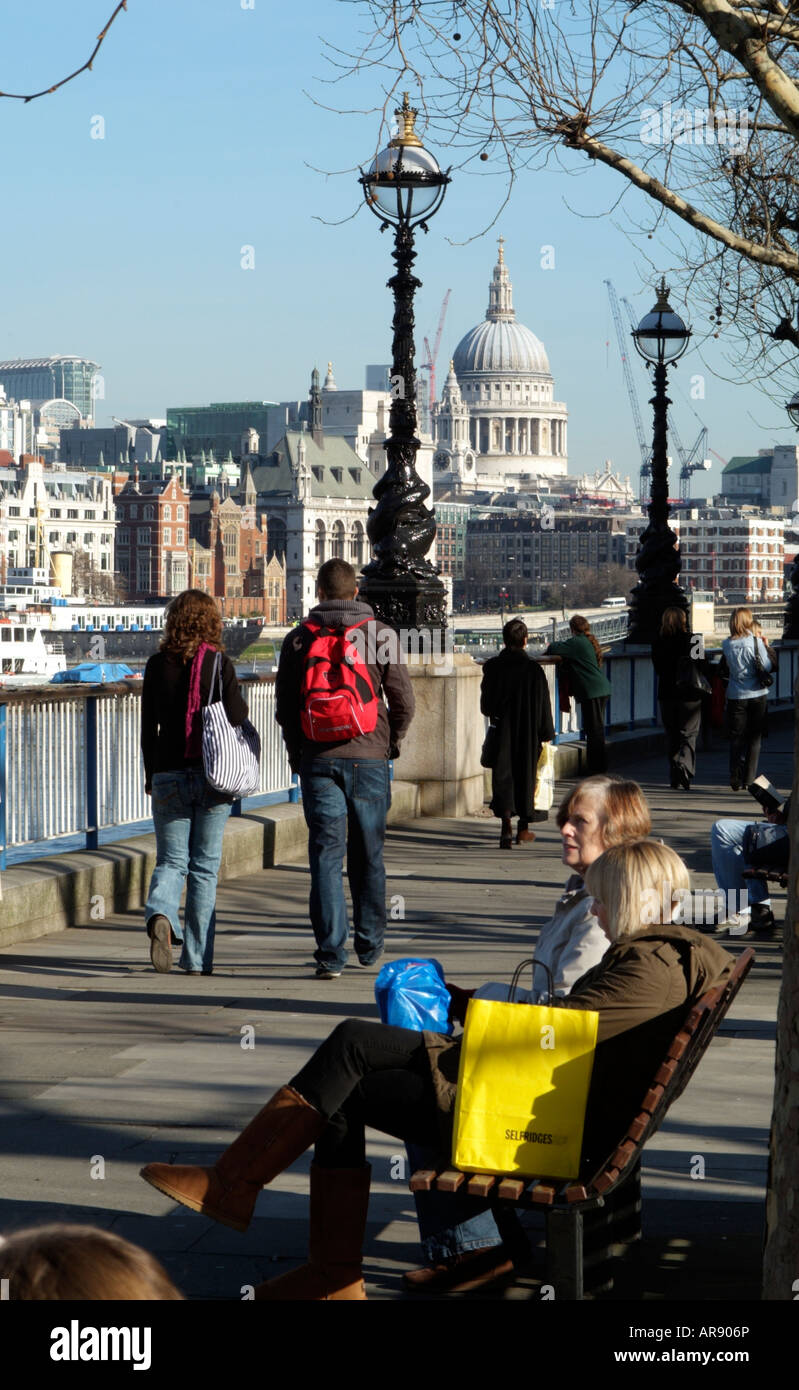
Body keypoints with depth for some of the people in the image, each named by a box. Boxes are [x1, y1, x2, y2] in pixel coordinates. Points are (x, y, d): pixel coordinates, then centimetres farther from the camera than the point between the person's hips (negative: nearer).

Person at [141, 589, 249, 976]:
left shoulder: (158, 665, 1)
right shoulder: (220, 664, -7)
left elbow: (148, 726, 5)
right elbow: (237, 719, -9)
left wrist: (151, 777, 15)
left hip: (168, 776, 1)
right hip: (212, 776, -1)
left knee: (170, 860, 10)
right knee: (204, 867, 6)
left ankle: (160, 915, -21)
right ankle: (197, 958, 8)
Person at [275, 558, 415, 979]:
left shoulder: (299, 639, 3)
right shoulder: (380, 635, 1)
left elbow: (284, 706, 5)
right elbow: (403, 699, -1)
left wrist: (298, 754, 16)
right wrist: (390, 744, 14)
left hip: (318, 759, 0)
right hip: (368, 757, 0)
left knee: (325, 854, 0)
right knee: (368, 855, 13)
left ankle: (330, 953, -7)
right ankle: (370, 945, 22)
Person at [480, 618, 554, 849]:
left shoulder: (492, 667, -4)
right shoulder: (533, 669, -11)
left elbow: (485, 705, 4)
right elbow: (543, 704, -8)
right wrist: (547, 733, 3)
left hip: (502, 730, 1)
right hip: (528, 732, -1)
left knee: (503, 776, 0)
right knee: (526, 772, 12)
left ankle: (506, 825, -18)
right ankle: (523, 830, 19)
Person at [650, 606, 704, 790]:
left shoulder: (658, 642, -1)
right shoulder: (690, 639, -10)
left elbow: (657, 669, 6)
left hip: (666, 693, 3)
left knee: (672, 735, 12)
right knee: (689, 734, 3)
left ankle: (675, 778, 12)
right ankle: (685, 766, -20)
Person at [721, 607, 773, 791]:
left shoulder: (726, 644, -2)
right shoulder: (756, 642, -10)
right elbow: (767, 667, -9)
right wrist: (765, 648, 4)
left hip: (736, 697, 2)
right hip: (757, 695, -2)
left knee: (736, 738, 7)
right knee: (754, 738, 7)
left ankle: (736, 779, -1)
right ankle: (750, 779, 5)